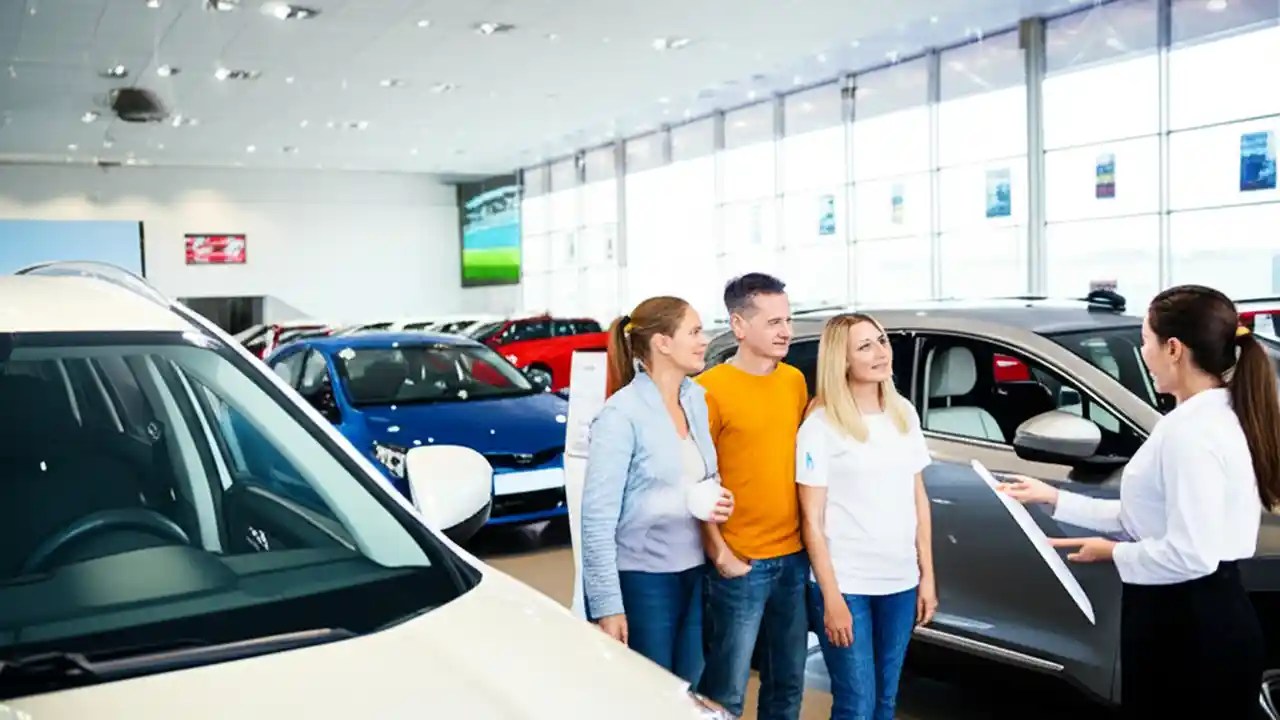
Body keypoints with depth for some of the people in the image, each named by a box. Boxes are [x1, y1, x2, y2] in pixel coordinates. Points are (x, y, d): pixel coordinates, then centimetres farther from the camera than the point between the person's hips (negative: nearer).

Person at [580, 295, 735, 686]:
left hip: (694, 574, 7)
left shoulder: (698, 399, 7)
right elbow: (598, 516, -16)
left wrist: (718, 500, -1)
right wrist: (607, 604, -19)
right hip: (641, 580, -7)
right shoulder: (622, 414, -15)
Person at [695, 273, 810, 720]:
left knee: (788, 683, 18)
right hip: (742, 563, -6)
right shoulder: (710, 389, -12)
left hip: (795, 557, 6)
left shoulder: (795, 381, 7)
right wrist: (720, 555, -14)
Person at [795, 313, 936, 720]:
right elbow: (812, 521, -10)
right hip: (847, 585, -5)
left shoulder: (904, 414, 7)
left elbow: (918, 500, 12)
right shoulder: (821, 425, -11)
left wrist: (927, 576, 8)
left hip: (901, 582, 5)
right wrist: (831, 596, -14)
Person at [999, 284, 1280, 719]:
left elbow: (1190, 555, -25)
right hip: (1202, 618, 9)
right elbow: (1146, 517, 11)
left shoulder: (1189, 430, -22)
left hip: (1190, 629, -9)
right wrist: (1052, 498, 14)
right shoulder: (1214, 417, 9)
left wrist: (1114, 552, -8)